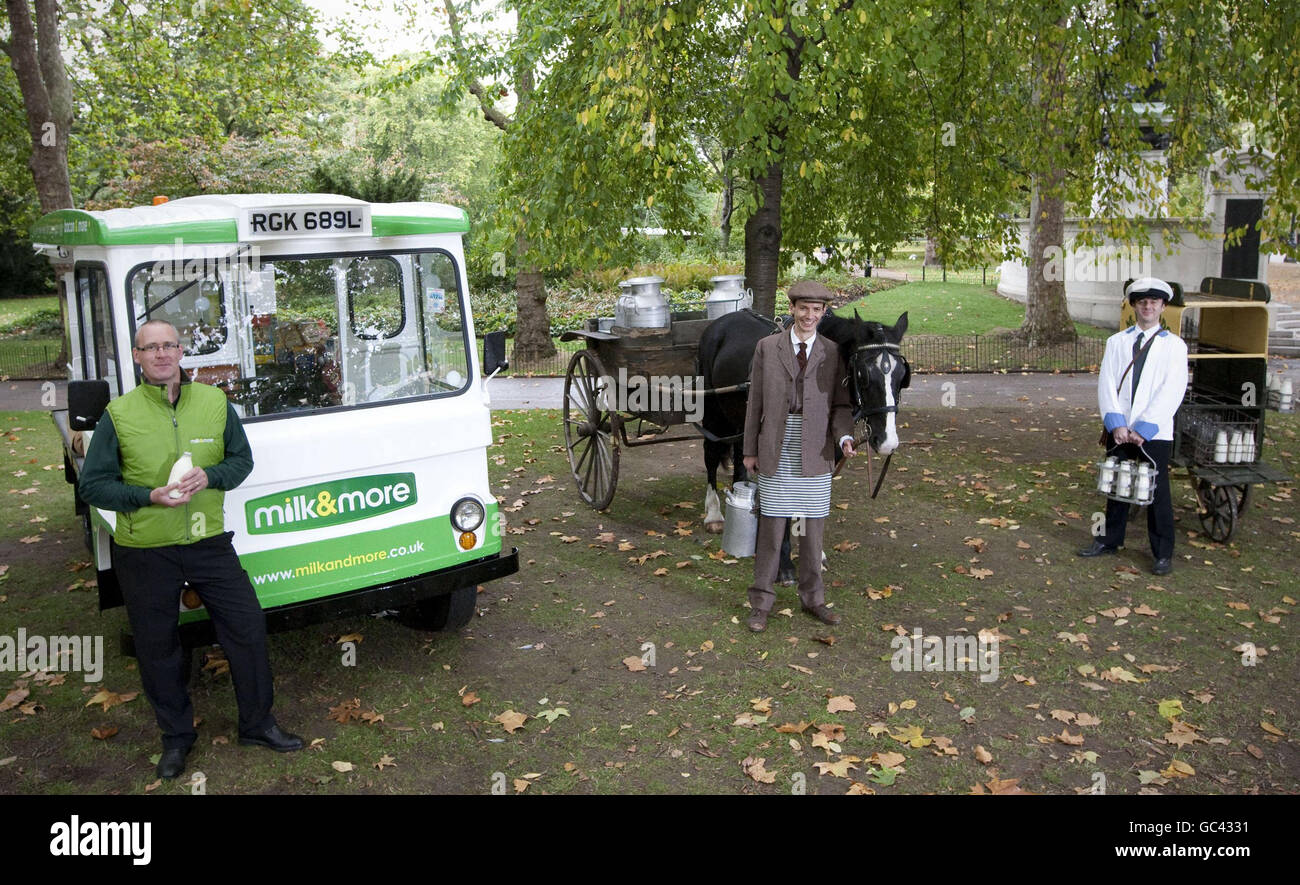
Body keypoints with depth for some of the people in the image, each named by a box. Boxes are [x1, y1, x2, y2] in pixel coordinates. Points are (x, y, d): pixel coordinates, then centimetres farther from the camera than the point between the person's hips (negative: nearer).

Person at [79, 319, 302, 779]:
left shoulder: (215, 402, 1)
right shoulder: (119, 414, -6)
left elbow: (241, 459, 9)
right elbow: (92, 485, -2)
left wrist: (210, 476, -13)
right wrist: (150, 496, -18)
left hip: (209, 543, 2)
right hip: (144, 552, -1)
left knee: (248, 626, 4)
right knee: (157, 647, 11)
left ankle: (257, 723, 24)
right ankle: (176, 736, 32)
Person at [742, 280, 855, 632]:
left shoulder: (833, 352, 4)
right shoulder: (767, 347, 2)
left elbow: (841, 404, 5)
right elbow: (755, 402, 4)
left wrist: (845, 437, -14)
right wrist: (750, 450, 4)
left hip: (815, 453, 1)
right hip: (776, 452, -1)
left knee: (812, 528, 9)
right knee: (771, 526, 3)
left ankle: (813, 598, 25)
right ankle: (761, 603, 14)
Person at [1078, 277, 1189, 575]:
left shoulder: (1174, 345, 2)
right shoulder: (1116, 342, 9)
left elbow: (1171, 392, -7)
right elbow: (1106, 385, 1)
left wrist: (1143, 429, -15)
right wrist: (1116, 424, -12)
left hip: (1155, 433, -3)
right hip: (1119, 431, 3)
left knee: (1157, 492, 2)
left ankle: (1163, 553, 13)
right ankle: (1111, 540, 27)